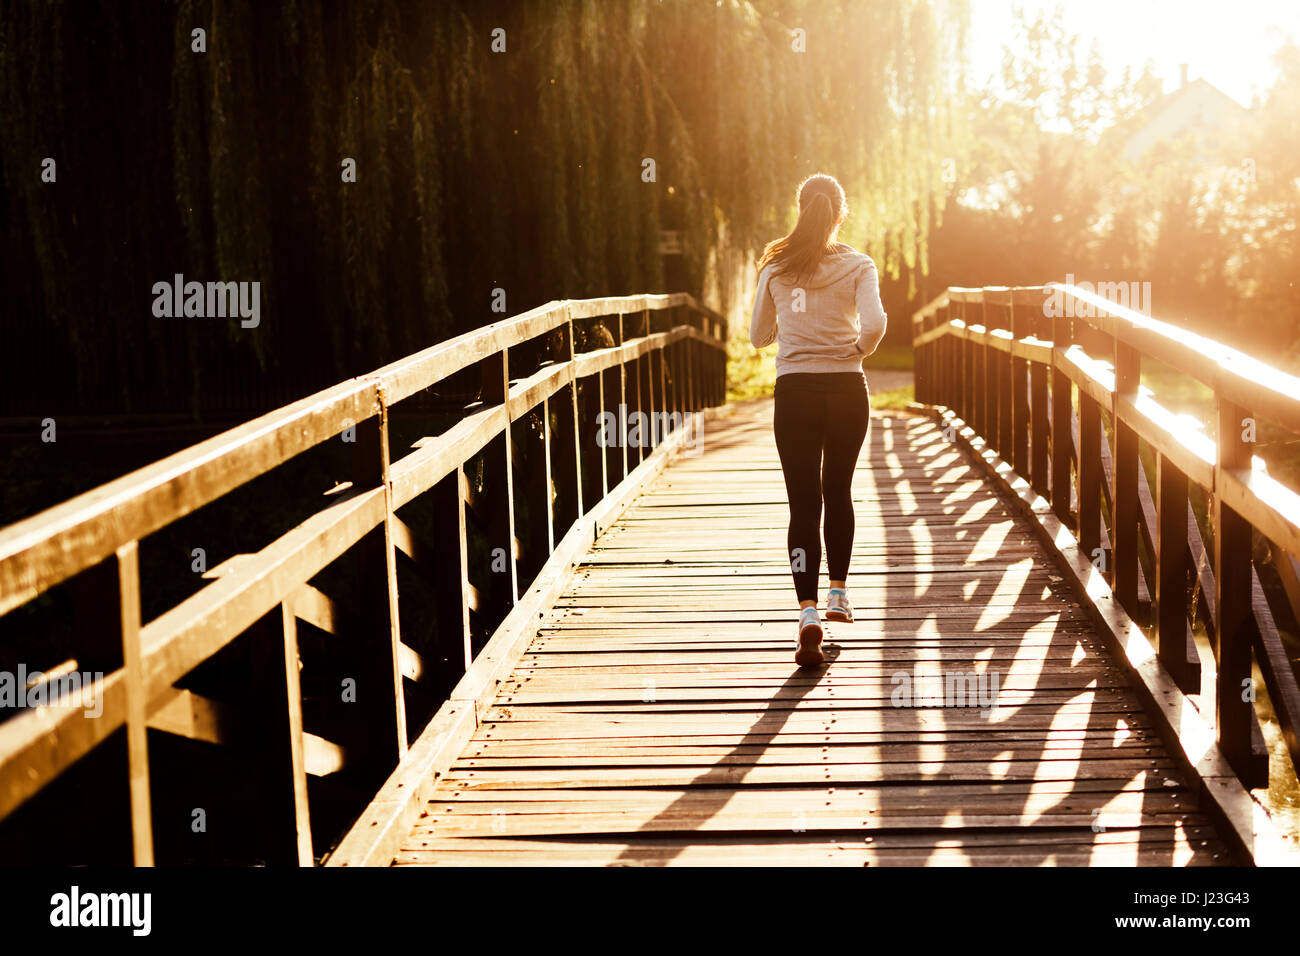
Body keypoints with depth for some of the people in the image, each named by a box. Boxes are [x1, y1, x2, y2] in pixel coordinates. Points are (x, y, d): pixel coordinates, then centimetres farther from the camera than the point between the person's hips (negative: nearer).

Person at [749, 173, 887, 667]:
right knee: (839, 491, 21)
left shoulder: (776, 266, 2)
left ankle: (808, 611, -17)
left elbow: (758, 336, 8)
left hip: (795, 390, 0)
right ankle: (838, 593, 31)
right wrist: (858, 350, 3)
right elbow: (874, 323, -17)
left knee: (803, 502, -2)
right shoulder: (858, 265, -2)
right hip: (846, 389, 1)